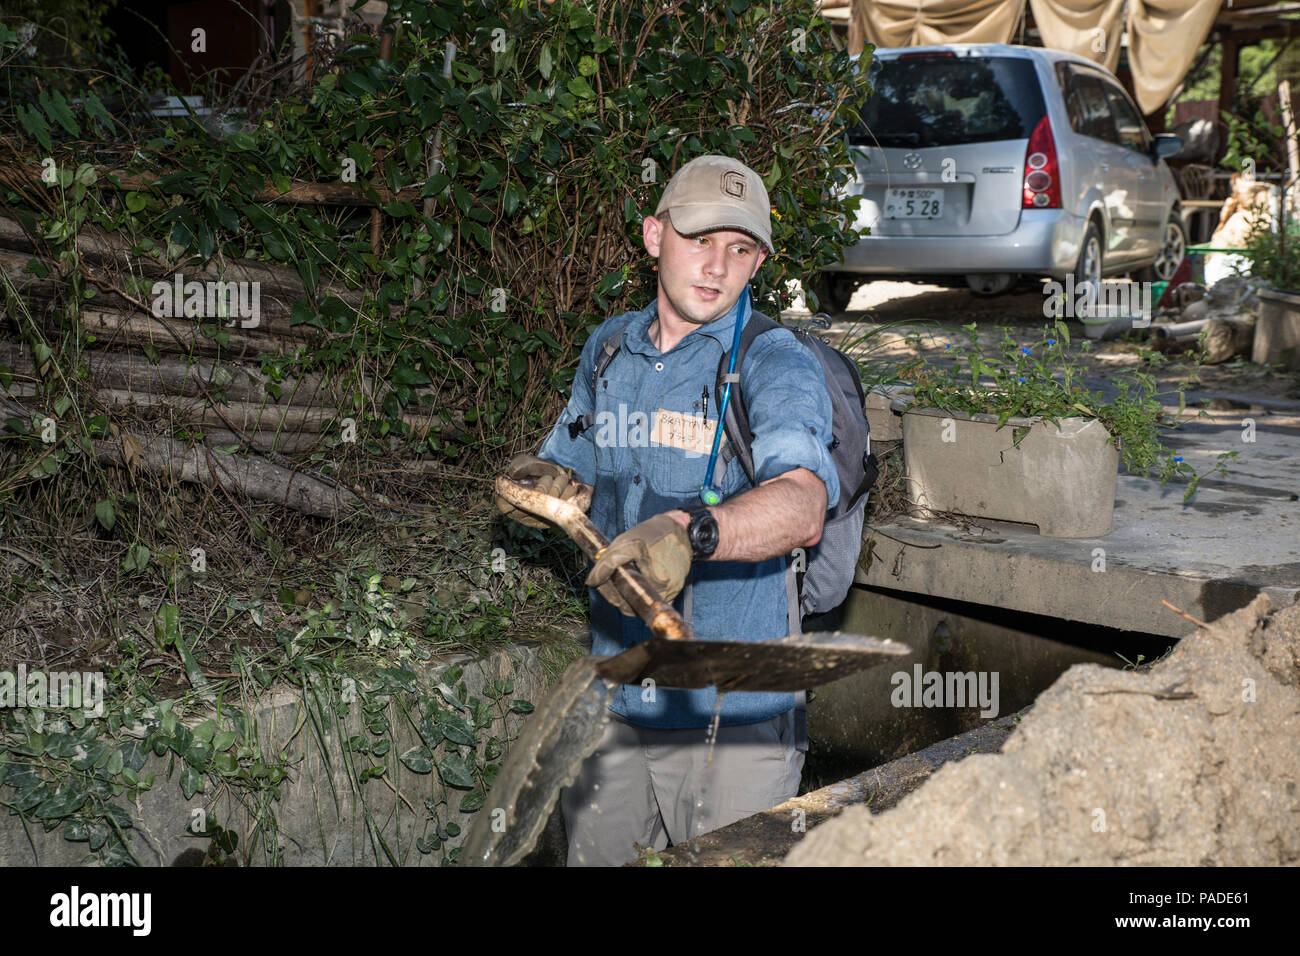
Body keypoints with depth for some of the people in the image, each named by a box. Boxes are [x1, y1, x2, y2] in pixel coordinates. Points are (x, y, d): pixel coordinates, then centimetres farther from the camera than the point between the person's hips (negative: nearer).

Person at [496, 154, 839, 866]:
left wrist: (689, 533, -46)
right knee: (597, 858, 16)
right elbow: (569, 470, 21)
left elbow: (801, 507, -28)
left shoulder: (776, 365, -11)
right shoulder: (608, 349, 8)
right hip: (614, 701, 5)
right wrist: (551, 485, -3)